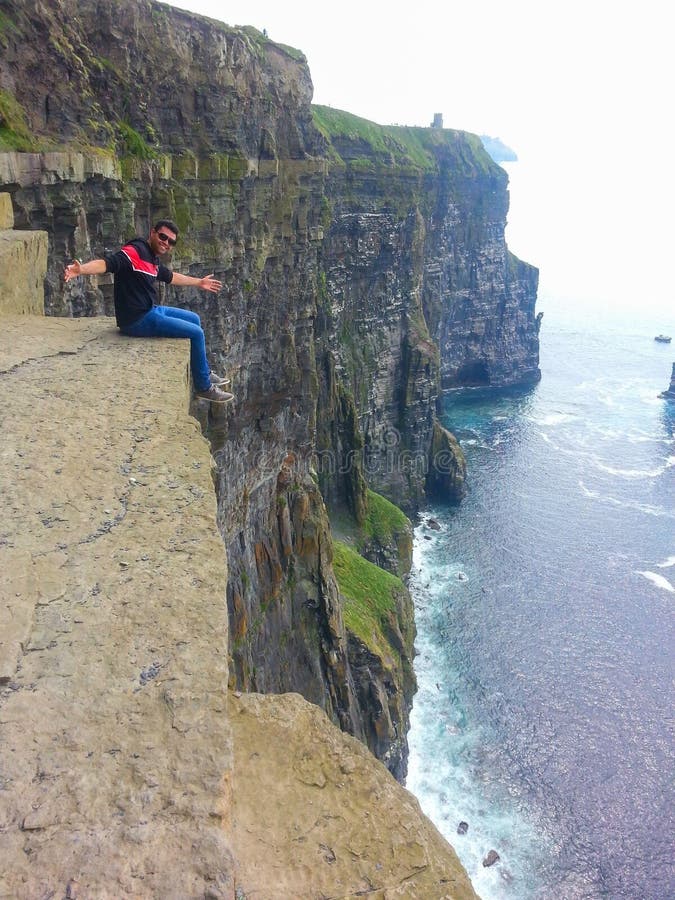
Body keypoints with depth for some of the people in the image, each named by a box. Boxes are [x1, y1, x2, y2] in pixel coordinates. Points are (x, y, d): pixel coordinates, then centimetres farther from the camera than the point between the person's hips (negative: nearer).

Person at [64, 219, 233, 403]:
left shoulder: (153, 259, 12)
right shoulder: (134, 252, -17)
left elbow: (171, 277, 32)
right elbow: (107, 263, -33)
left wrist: (199, 282, 44)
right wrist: (81, 269, -53)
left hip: (151, 310, 11)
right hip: (137, 320, -11)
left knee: (194, 319, 23)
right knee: (196, 333, -9)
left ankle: (205, 373, 35)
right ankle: (204, 387, 6)